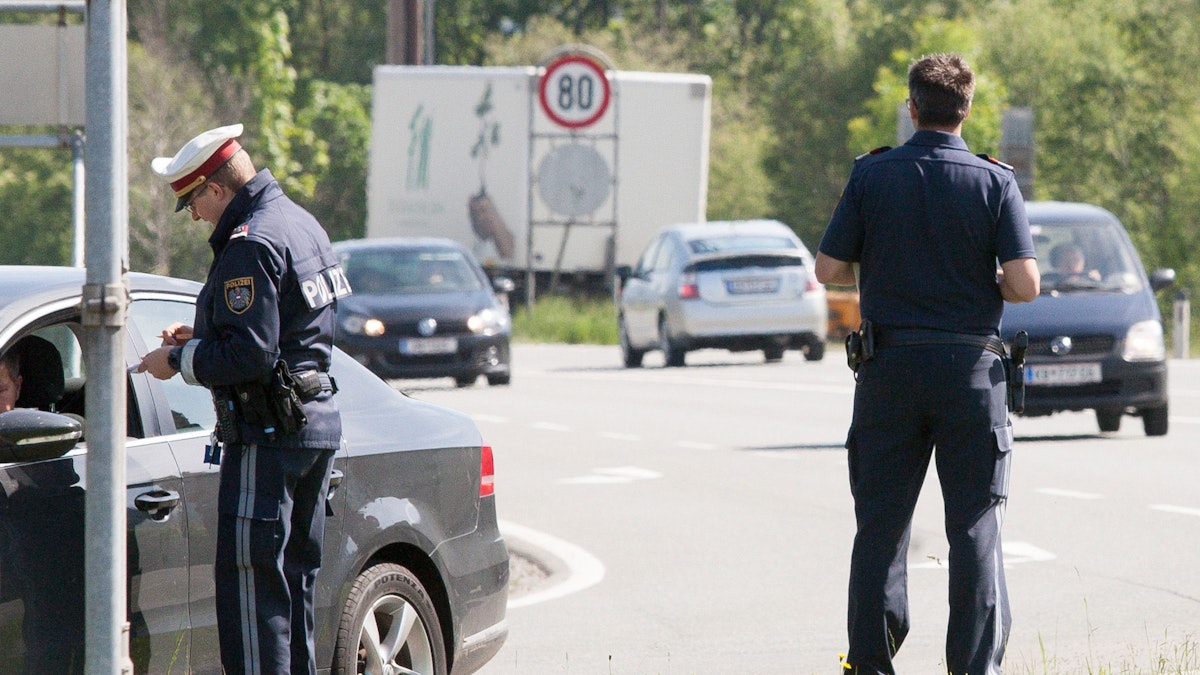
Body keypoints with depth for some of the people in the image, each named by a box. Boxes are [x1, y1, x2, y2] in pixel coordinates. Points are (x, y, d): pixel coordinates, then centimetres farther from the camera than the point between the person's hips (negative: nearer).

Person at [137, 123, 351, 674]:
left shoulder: (251, 246, -17)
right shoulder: (301, 224, 14)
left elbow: (249, 355, -23)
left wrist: (178, 361, -10)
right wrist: (201, 338, 19)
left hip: (268, 436, -10)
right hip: (317, 424, 10)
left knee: (251, 583, -8)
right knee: (295, 574, 15)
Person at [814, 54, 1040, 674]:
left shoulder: (872, 175, -2)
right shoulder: (994, 182, -5)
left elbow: (829, 268, -1)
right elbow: (1025, 284, -11)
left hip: (889, 366, 1)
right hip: (970, 367, -1)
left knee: (881, 523, 9)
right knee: (975, 525, 4)